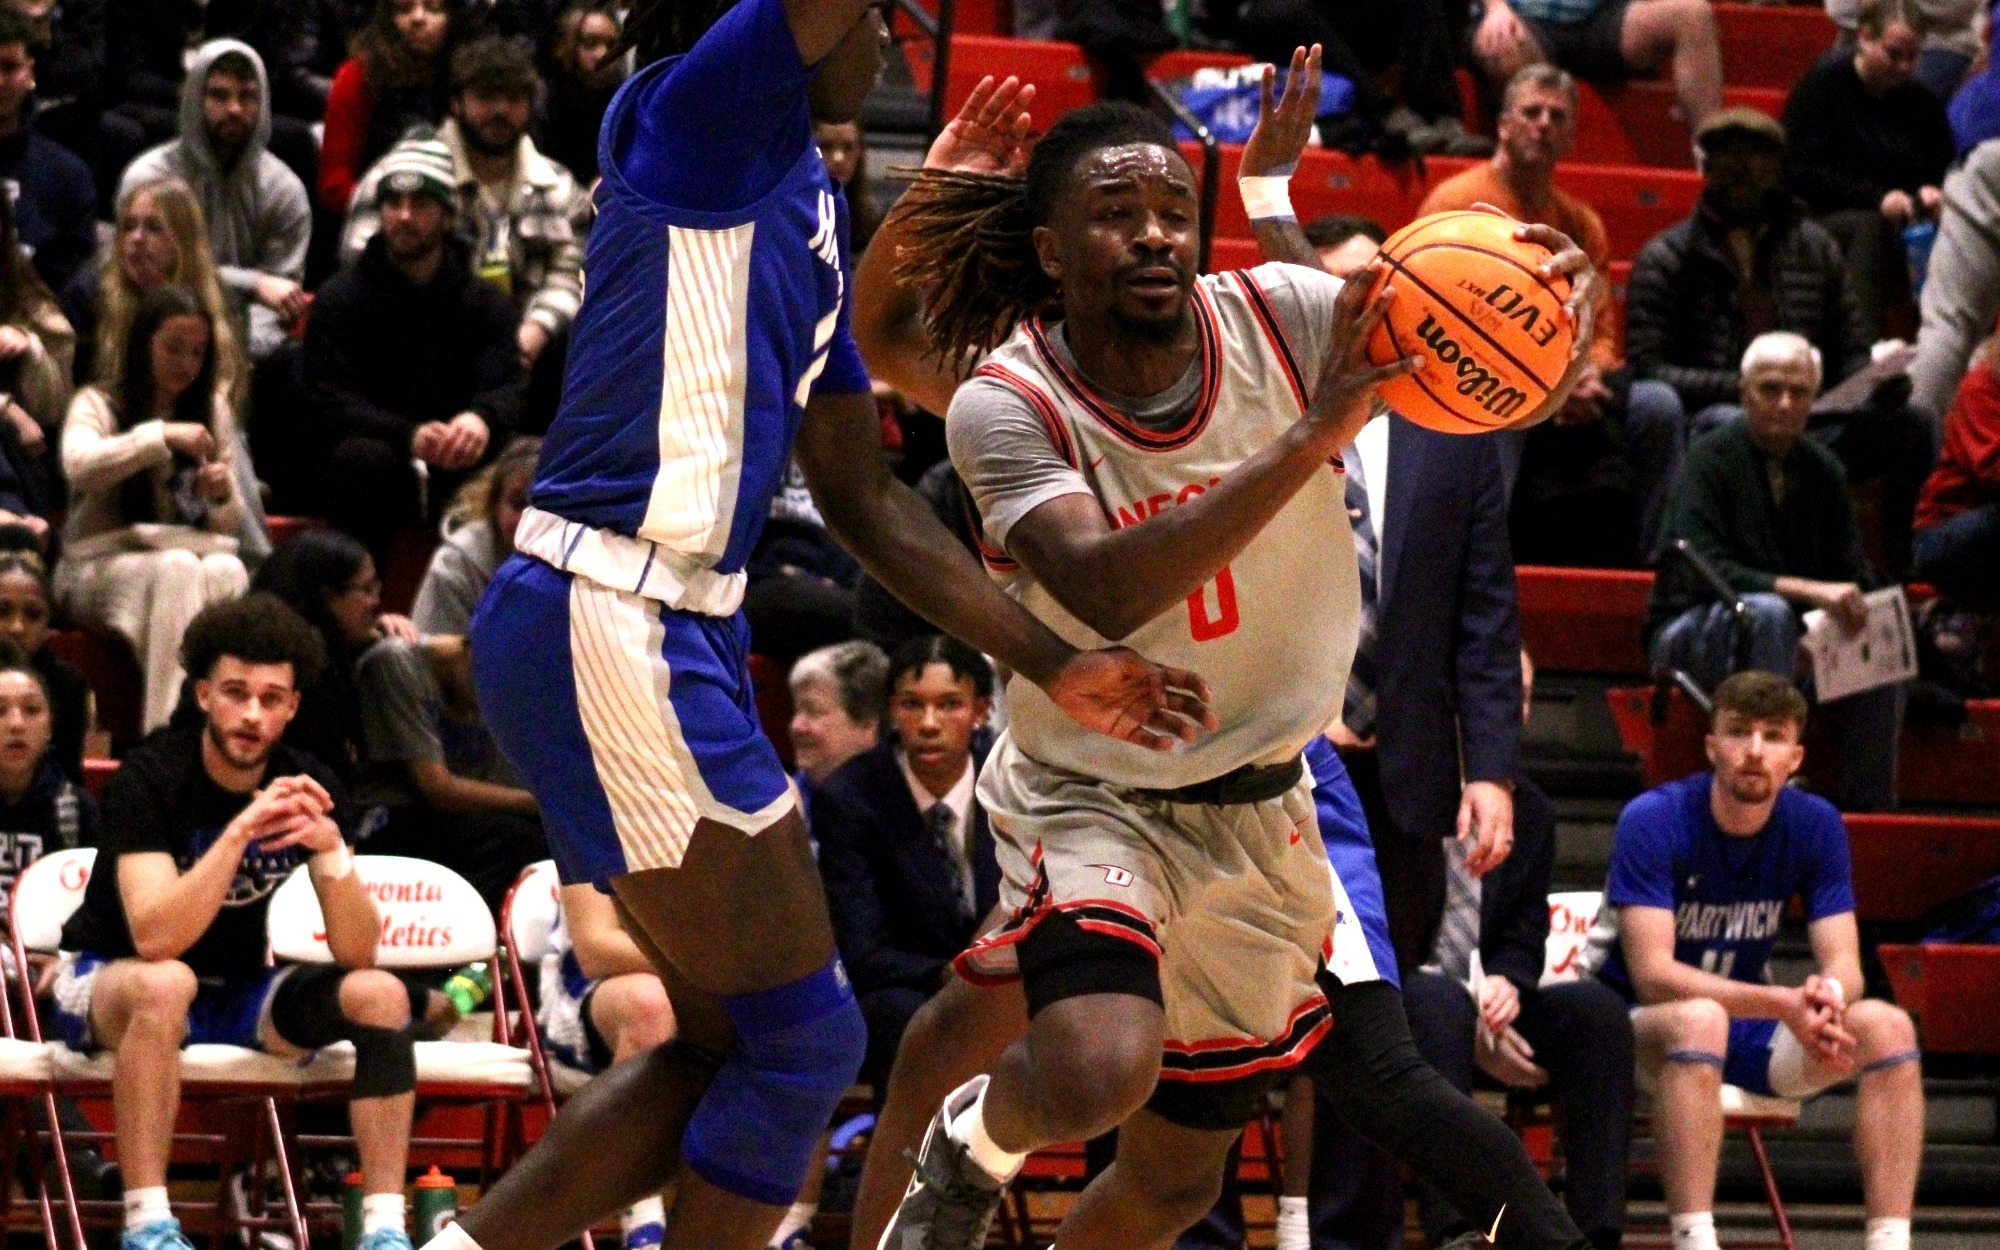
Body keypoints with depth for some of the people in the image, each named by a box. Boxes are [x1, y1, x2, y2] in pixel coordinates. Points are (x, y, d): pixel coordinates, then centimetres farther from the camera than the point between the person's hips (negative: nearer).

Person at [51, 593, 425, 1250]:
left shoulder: (312, 788, -7)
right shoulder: (150, 779, -20)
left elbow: (357, 955, -13)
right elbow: (155, 938, -33)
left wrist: (330, 847, -30)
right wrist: (240, 830, -41)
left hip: (236, 993, 5)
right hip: (106, 981, -5)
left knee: (381, 994, -18)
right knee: (164, 984, -39)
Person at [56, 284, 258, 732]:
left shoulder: (212, 410, 14)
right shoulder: (98, 405, 1)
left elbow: (230, 526, 13)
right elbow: (77, 464, -23)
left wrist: (222, 497, -11)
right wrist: (162, 436, -29)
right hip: (100, 568, -3)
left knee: (227, 571, -32)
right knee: (177, 568, -36)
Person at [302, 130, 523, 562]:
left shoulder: (487, 303, 11)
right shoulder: (339, 299, 4)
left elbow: (506, 388, -5)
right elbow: (330, 401, -9)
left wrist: (482, 418, -33)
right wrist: (410, 436, -29)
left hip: (459, 469, 2)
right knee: (363, 457, -35)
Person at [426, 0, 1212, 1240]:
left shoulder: (812, 206, 19)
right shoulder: (697, 109, -6)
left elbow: (865, 495, 24)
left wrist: (1052, 662, 21)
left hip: (680, 635, 10)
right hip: (605, 625, -10)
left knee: (728, 1042, 15)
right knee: (804, 1039, -3)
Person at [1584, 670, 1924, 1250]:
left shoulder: (1815, 824, -3)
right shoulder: (1653, 820, -18)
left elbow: (1843, 964, -6)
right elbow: (1652, 975, -25)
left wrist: (1828, 997, -32)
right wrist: (1781, 1003, -36)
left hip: (1745, 1028, 5)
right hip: (1637, 1028, -5)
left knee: (1887, 1026, -18)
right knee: (1699, 1019, -39)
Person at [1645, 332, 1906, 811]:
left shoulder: (1822, 469, 6)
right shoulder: (1711, 459, -11)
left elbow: (1851, 576, 7)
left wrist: (1849, 608, -18)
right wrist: (1808, 591, -33)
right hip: (1690, 635, -5)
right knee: (1766, 612, -36)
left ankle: (1869, 806, -13)